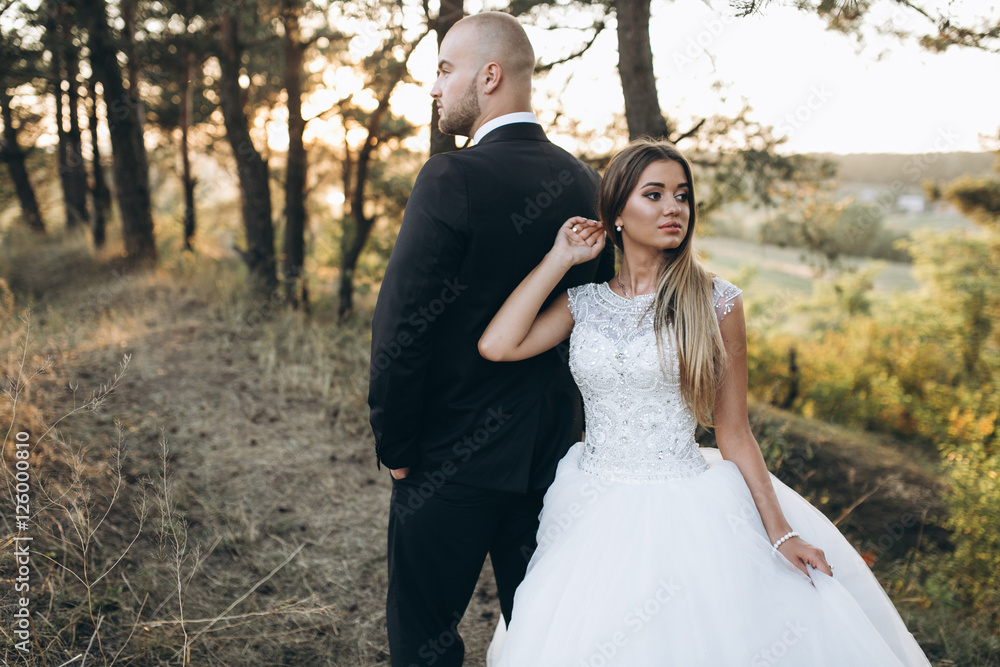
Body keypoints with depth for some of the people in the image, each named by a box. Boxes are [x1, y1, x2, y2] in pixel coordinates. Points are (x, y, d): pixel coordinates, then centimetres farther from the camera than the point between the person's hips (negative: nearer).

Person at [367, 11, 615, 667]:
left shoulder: (451, 179, -19)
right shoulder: (586, 182, 2)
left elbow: (401, 328, -21)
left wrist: (395, 446, -9)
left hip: (453, 455, -7)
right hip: (555, 447, 7)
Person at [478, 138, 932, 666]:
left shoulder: (714, 301, -4)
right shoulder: (583, 302, 2)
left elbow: (733, 431, -1)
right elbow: (496, 345, -14)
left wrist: (780, 531, -7)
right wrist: (561, 258, -5)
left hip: (683, 512, -2)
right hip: (592, 513, 2)